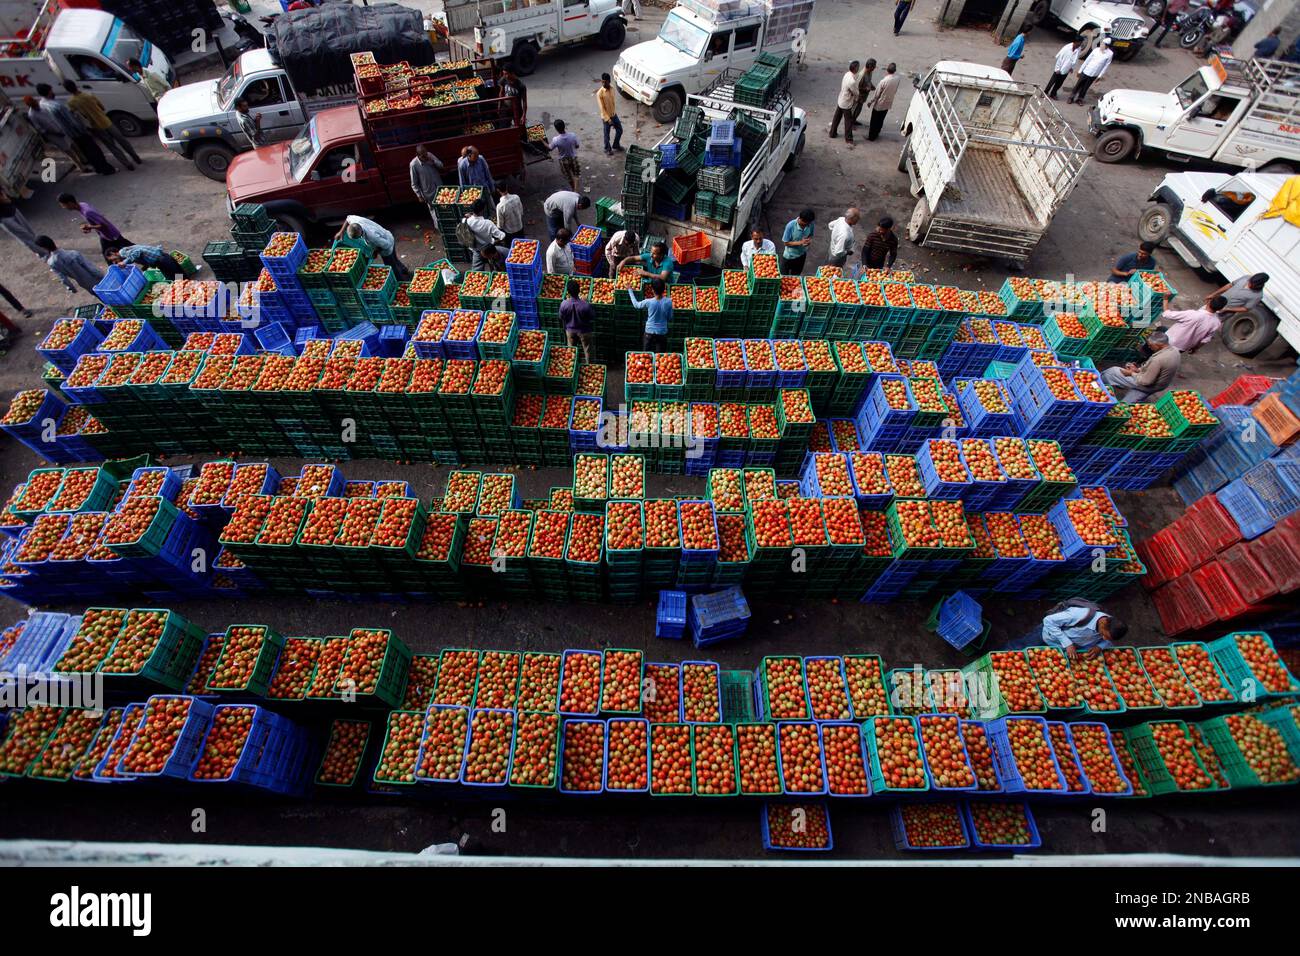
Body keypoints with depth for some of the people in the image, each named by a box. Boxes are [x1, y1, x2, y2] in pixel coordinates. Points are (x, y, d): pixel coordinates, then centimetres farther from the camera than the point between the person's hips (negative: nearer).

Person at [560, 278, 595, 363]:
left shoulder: (564, 304, -25)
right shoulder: (586, 305, -32)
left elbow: (561, 318, -7)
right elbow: (592, 318, -15)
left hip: (570, 330, 2)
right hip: (584, 330, -2)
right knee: (587, 349, 20)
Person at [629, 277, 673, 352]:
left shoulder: (648, 302, -15)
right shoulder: (668, 302, -11)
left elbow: (636, 305, 5)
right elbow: (670, 318, 0)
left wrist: (630, 290, 16)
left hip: (649, 333, -1)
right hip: (662, 333, 1)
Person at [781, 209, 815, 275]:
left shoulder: (810, 224, -16)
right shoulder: (791, 226, -29)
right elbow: (786, 243, -21)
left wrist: (809, 240, -21)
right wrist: (800, 242, -31)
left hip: (801, 255, 4)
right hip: (789, 256, -4)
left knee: (796, 276, 22)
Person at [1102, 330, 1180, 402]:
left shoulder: (1157, 360, -35)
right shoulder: (1174, 350, -3)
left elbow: (1145, 381, -27)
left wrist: (1132, 373, -12)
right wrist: (1139, 369, 5)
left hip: (1148, 386, -9)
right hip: (1158, 385, 9)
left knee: (1112, 372, 2)